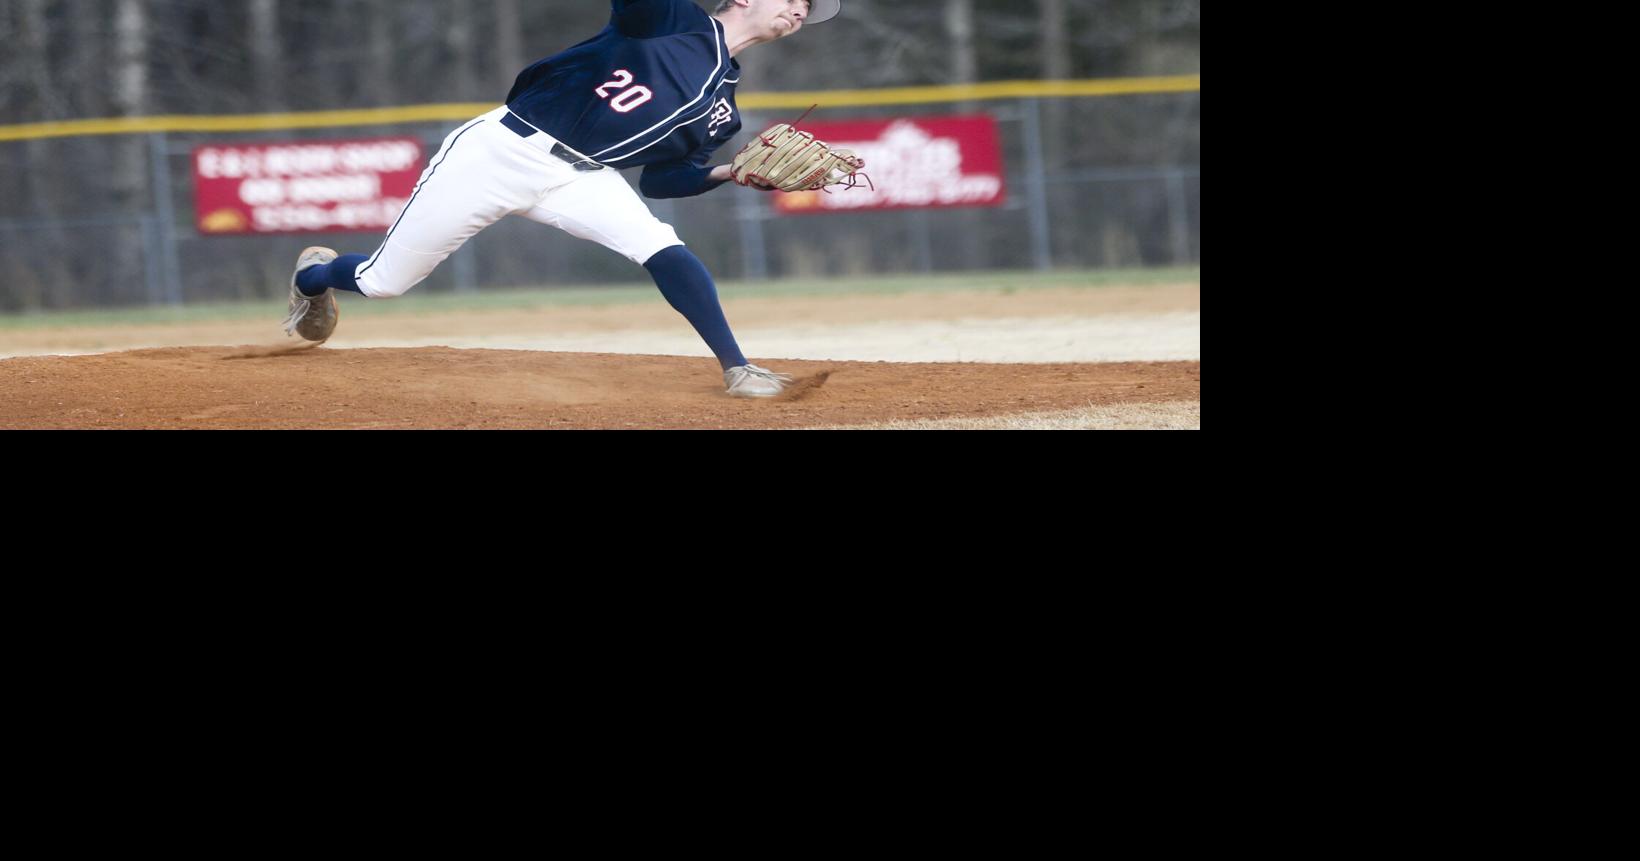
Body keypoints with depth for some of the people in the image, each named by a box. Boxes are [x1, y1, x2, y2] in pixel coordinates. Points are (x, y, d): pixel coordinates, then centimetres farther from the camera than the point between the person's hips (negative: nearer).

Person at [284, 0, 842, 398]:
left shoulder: (720, 107, 11)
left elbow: (659, 179, 10)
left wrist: (728, 174, -5)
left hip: (576, 176, 4)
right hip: (498, 153, -4)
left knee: (659, 245, -26)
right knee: (380, 283, 5)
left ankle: (737, 371, -21)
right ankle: (314, 274, 38)